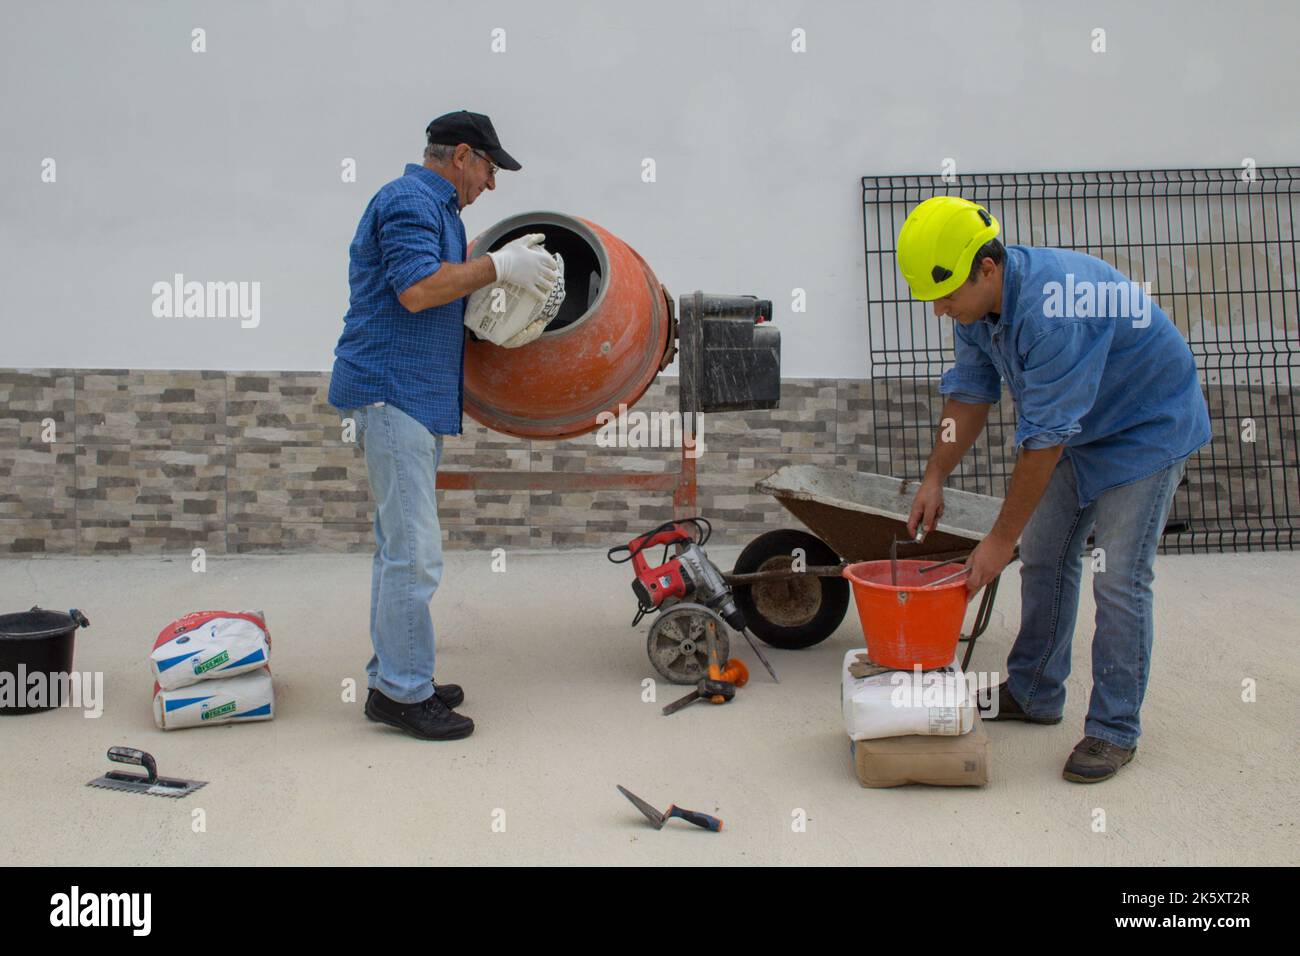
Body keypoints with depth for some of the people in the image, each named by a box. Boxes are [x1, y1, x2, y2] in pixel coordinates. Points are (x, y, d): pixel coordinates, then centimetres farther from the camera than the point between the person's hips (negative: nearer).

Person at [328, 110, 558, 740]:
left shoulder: (433, 207, 22)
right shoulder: (409, 200, -10)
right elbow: (417, 288, -23)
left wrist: (492, 268, 14)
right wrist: (497, 267, -15)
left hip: (416, 398, 11)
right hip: (392, 391, -11)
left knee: (401, 546, 13)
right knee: (414, 550, -10)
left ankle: (394, 677, 21)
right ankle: (403, 691, -2)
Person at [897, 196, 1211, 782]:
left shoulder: (1052, 310, -38)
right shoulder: (977, 301, -10)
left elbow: (1044, 439, -34)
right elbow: (970, 392, 2)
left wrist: (1000, 540, -28)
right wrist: (934, 478, -6)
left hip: (1146, 430, -8)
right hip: (1077, 427, 9)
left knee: (1118, 579, -10)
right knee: (1044, 558, 10)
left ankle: (1114, 729, 2)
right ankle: (1034, 694, 23)